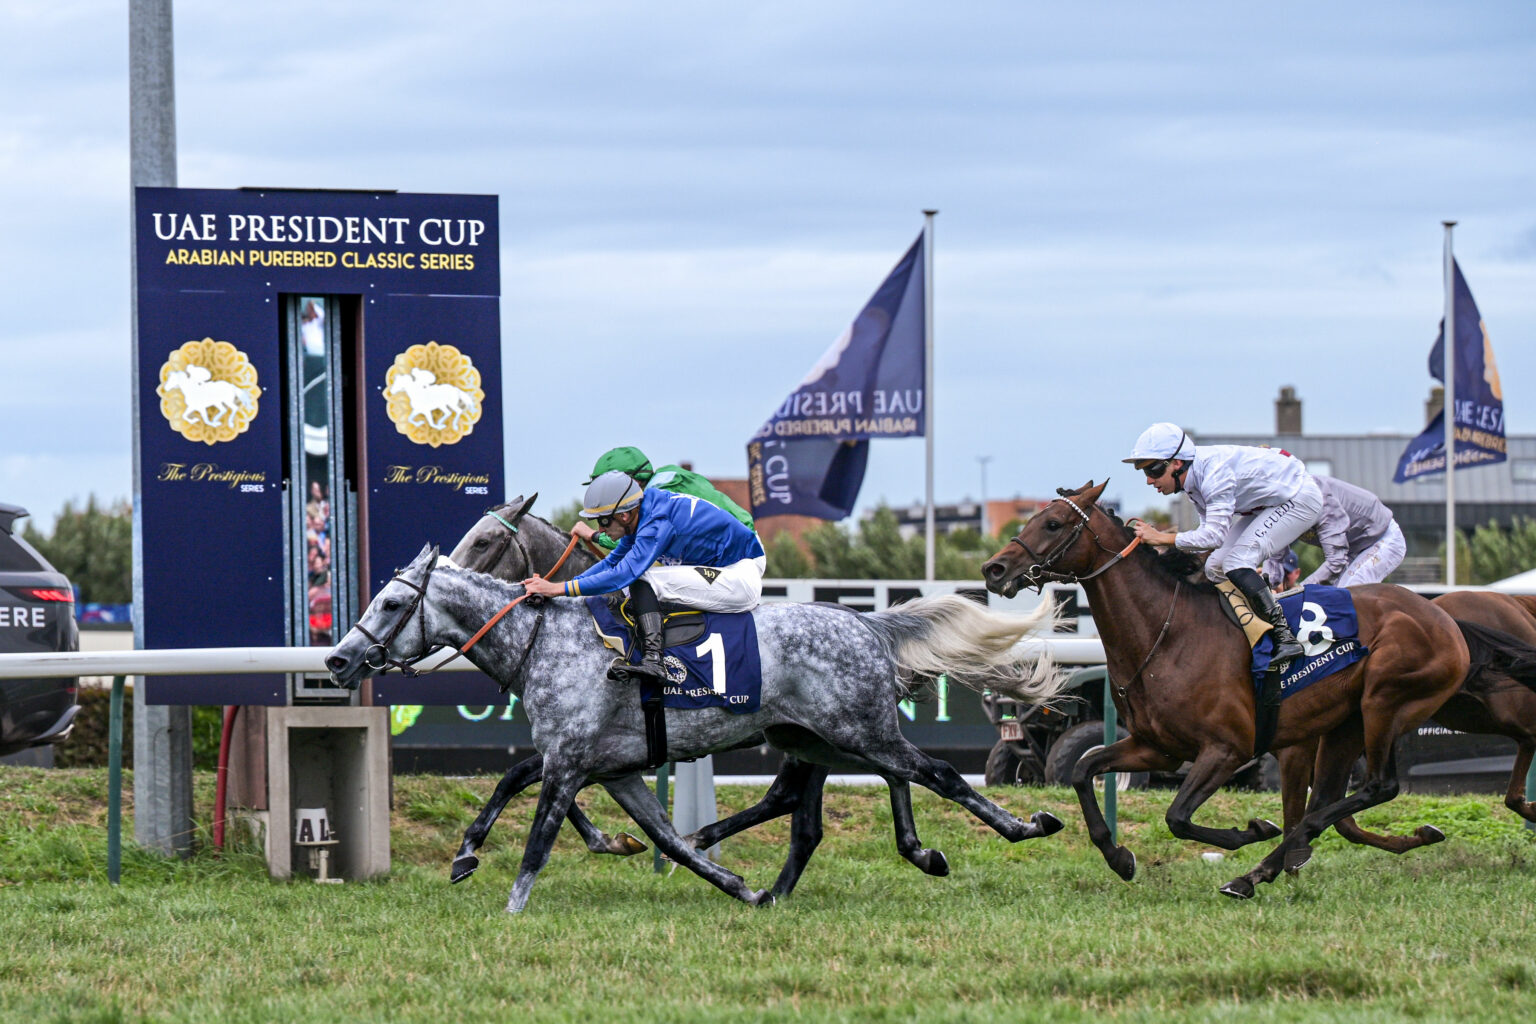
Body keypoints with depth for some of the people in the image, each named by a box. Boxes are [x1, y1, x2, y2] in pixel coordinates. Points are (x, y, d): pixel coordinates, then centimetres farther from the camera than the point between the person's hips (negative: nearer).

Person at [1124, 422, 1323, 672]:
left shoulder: (1214, 472, -32)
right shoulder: (1194, 475, -2)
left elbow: (1215, 535, -36)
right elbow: (1210, 528, 4)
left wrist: (1162, 538, -33)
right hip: (1267, 505, 10)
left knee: (1236, 563, -23)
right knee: (1216, 567, 5)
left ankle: (1284, 638, -26)